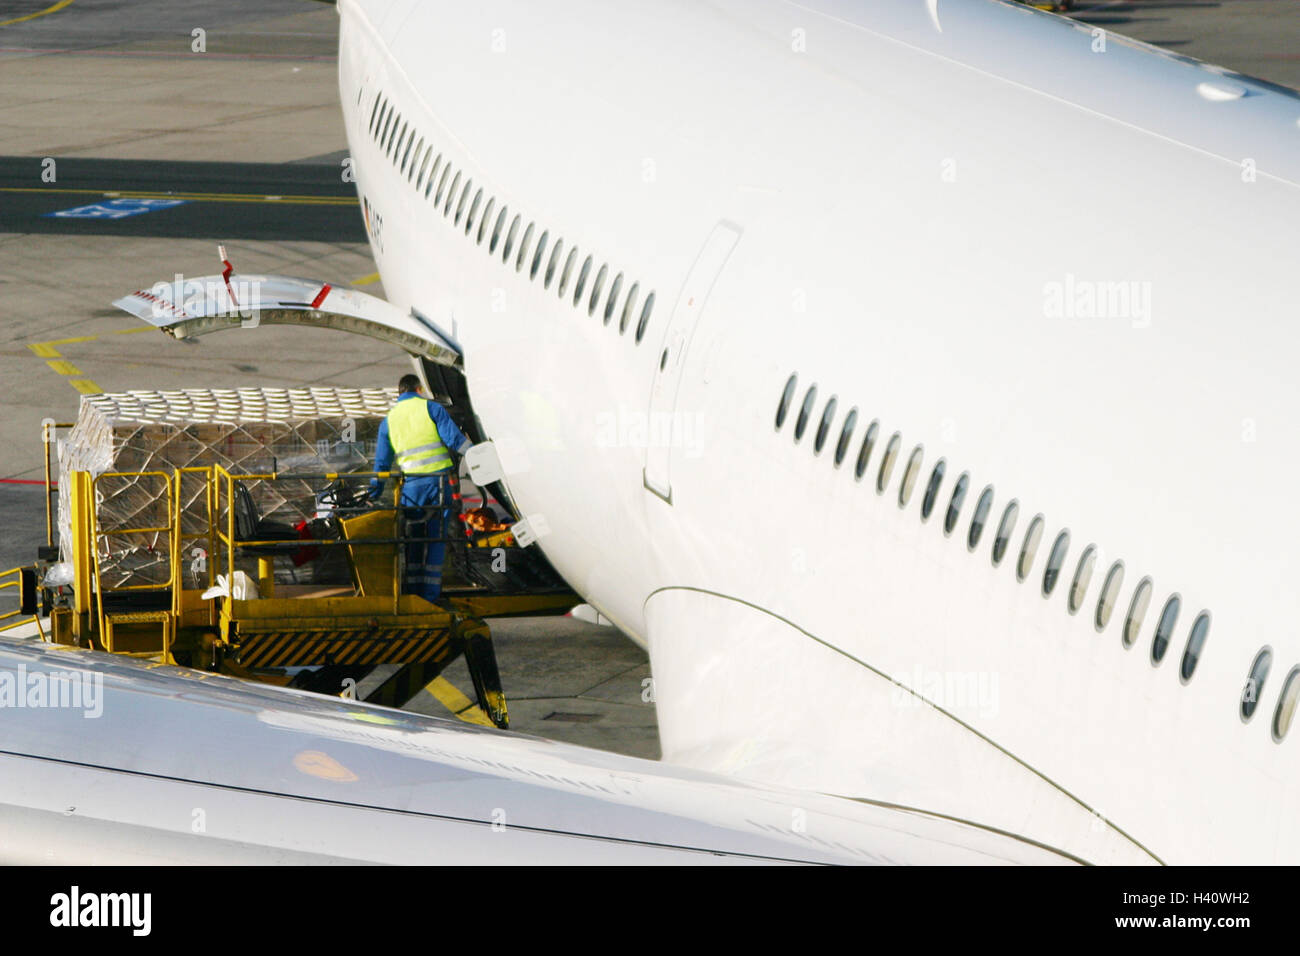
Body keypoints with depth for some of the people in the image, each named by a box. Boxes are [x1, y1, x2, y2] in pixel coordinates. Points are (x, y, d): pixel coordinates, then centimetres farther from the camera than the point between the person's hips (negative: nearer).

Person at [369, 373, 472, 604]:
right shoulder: (430, 408, 3)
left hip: (411, 484, 2)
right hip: (438, 480, -2)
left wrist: (374, 495, 20)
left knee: (414, 539, 11)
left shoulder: (388, 420, 12)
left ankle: (411, 594, 9)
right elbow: (454, 438, -6)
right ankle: (430, 596, 1)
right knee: (436, 538, 2)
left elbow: (382, 461, 13)